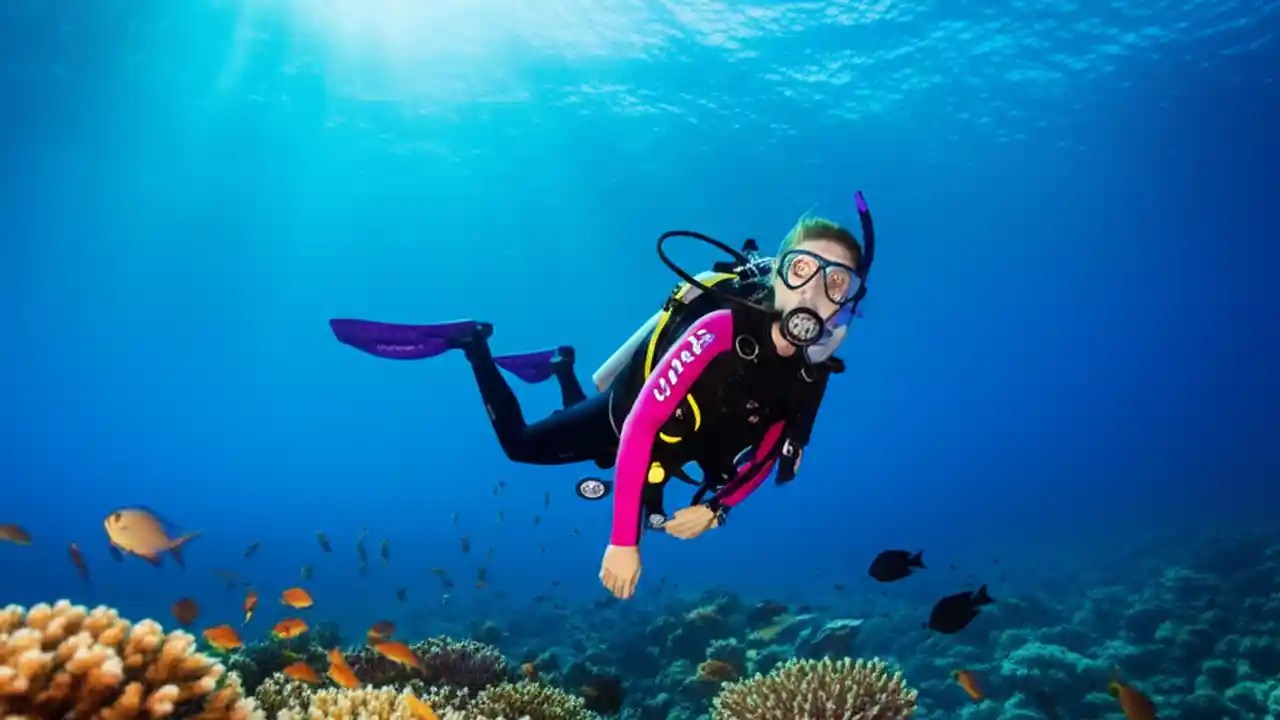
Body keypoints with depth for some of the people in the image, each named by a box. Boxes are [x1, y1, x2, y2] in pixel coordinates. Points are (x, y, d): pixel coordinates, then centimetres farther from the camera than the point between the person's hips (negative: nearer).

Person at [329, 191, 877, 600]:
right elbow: (642, 420, -44)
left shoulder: (811, 372, -21)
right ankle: (471, 343, 28)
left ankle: (561, 368, 53)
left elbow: (766, 456, -6)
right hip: (621, 415, -6)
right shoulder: (723, 327, -41)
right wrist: (623, 539, -45)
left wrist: (715, 509, -22)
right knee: (519, 444, 12)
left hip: (681, 444, 6)